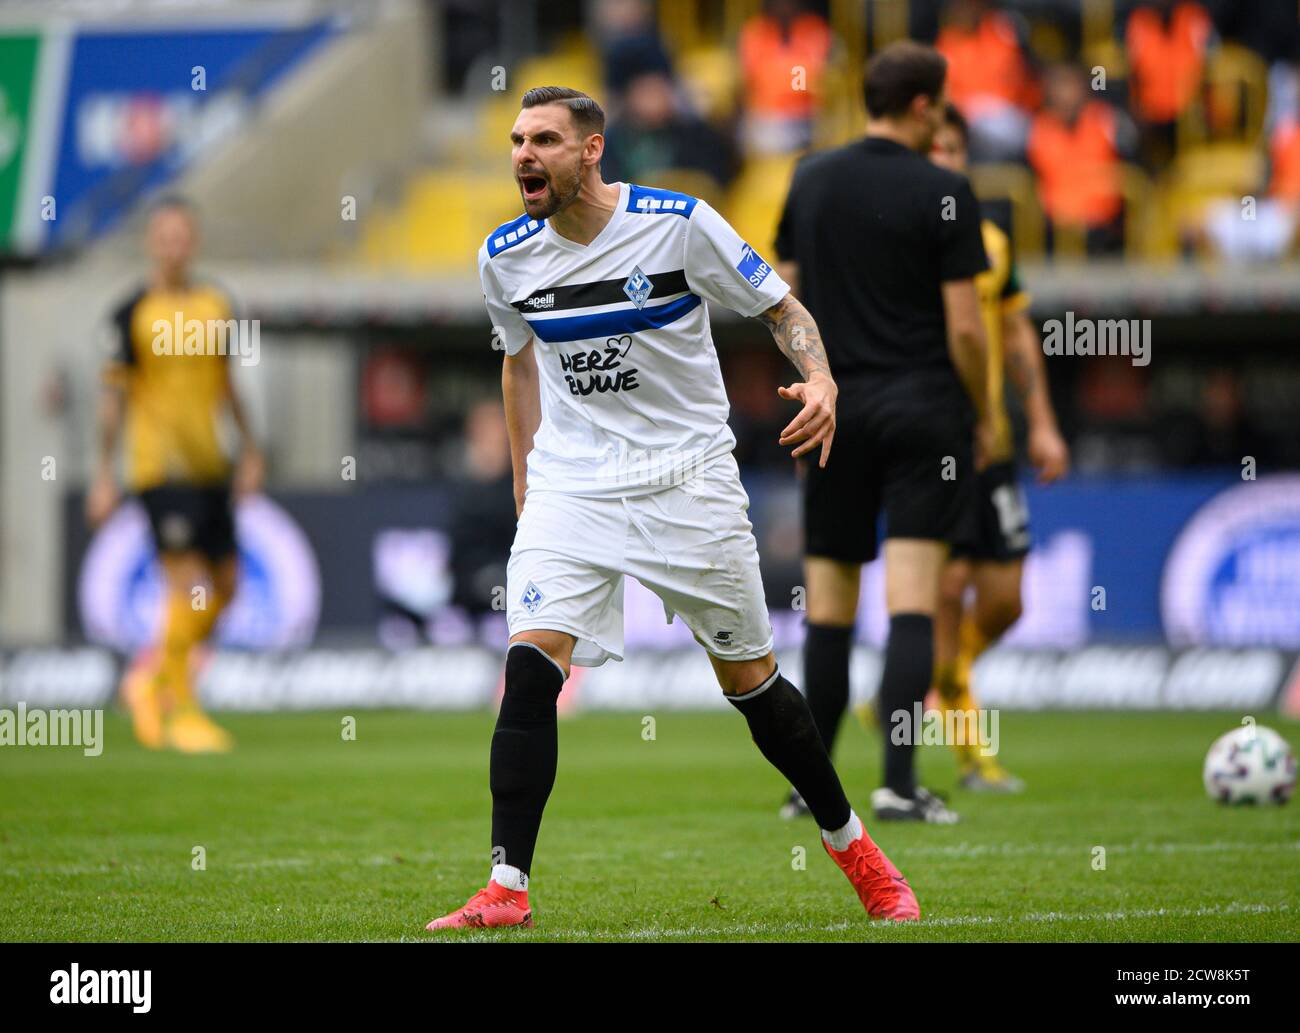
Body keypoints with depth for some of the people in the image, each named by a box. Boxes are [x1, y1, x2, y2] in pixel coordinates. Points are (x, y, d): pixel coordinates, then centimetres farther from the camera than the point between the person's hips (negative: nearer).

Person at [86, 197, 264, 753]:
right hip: (159, 466, -6)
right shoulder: (134, 313, -6)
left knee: (224, 586, 6)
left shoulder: (215, 305, 10)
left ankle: (152, 682, 24)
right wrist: (105, 473, -7)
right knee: (190, 586, -12)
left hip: (208, 465, 6)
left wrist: (249, 451, 17)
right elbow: (114, 394, -5)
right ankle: (182, 711, -2)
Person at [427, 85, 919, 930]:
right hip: (571, 484, 2)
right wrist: (523, 474, 18)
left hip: (688, 478, -2)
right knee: (531, 664, -17)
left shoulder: (679, 224, -12)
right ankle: (508, 888, -15)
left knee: (751, 680, 5)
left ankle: (854, 847, 27)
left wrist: (820, 381, -21)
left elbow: (782, 308, -2)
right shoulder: (506, 258, -1)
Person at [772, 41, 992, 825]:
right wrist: (984, 418, 3)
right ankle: (899, 782, -14)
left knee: (829, 606, 11)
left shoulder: (811, 181, 7)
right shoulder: (942, 193, -9)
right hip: (924, 408, -4)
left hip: (834, 409, 4)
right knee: (913, 599, -7)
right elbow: (965, 326, -10)